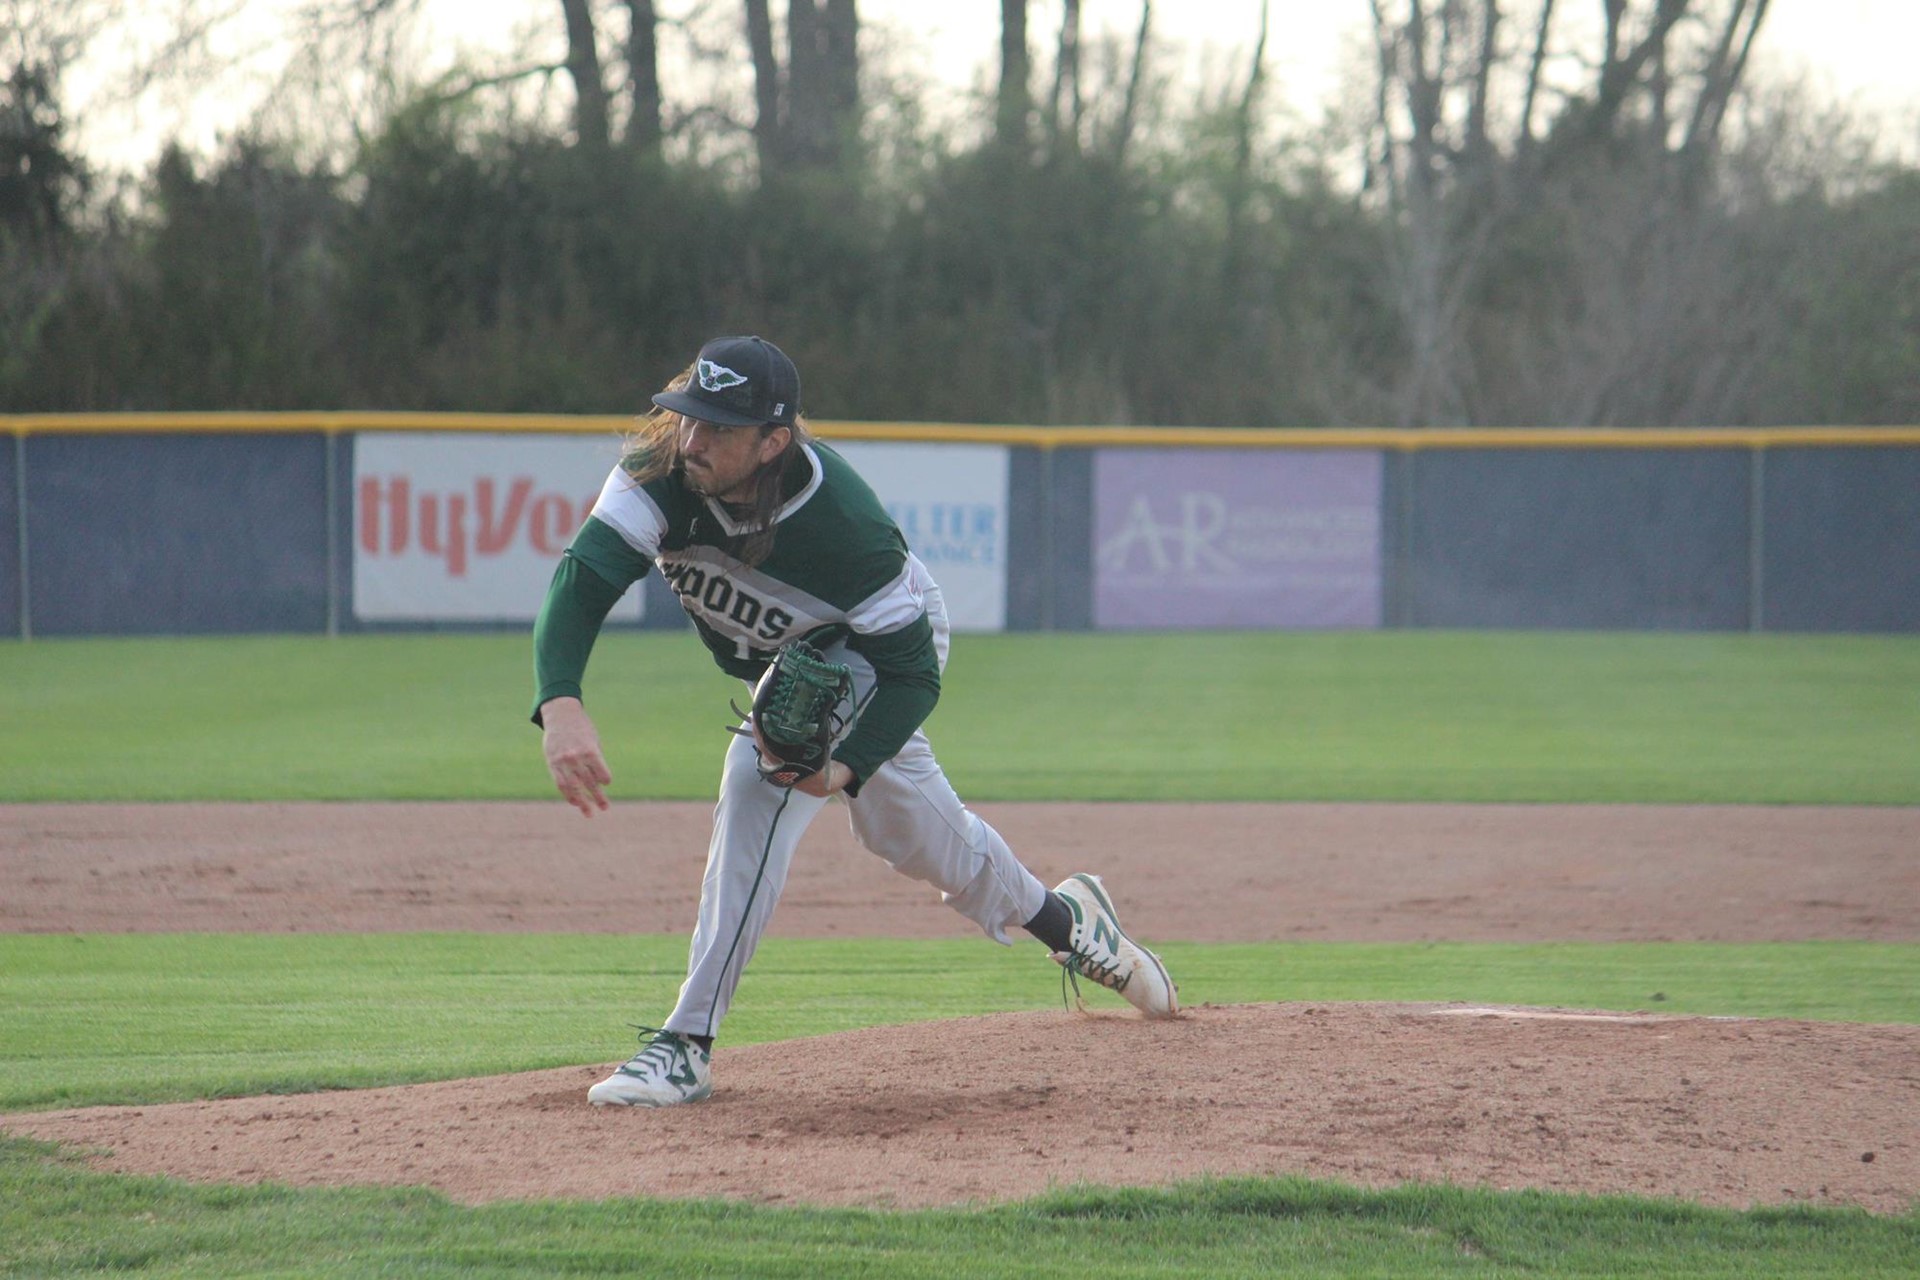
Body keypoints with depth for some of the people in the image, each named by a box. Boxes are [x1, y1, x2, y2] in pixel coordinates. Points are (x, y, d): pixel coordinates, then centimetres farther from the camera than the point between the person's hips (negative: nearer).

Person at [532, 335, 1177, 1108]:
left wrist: (848, 766, -47)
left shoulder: (845, 524, -41)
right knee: (904, 832, 22)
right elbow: (583, 578, -44)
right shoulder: (662, 472, -34)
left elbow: (913, 671, -30)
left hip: (875, 646, -6)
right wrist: (560, 705, -62)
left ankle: (687, 1045, -26)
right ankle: (1063, 920, 52)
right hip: (780, 654, 6)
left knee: (760, 780, -29)